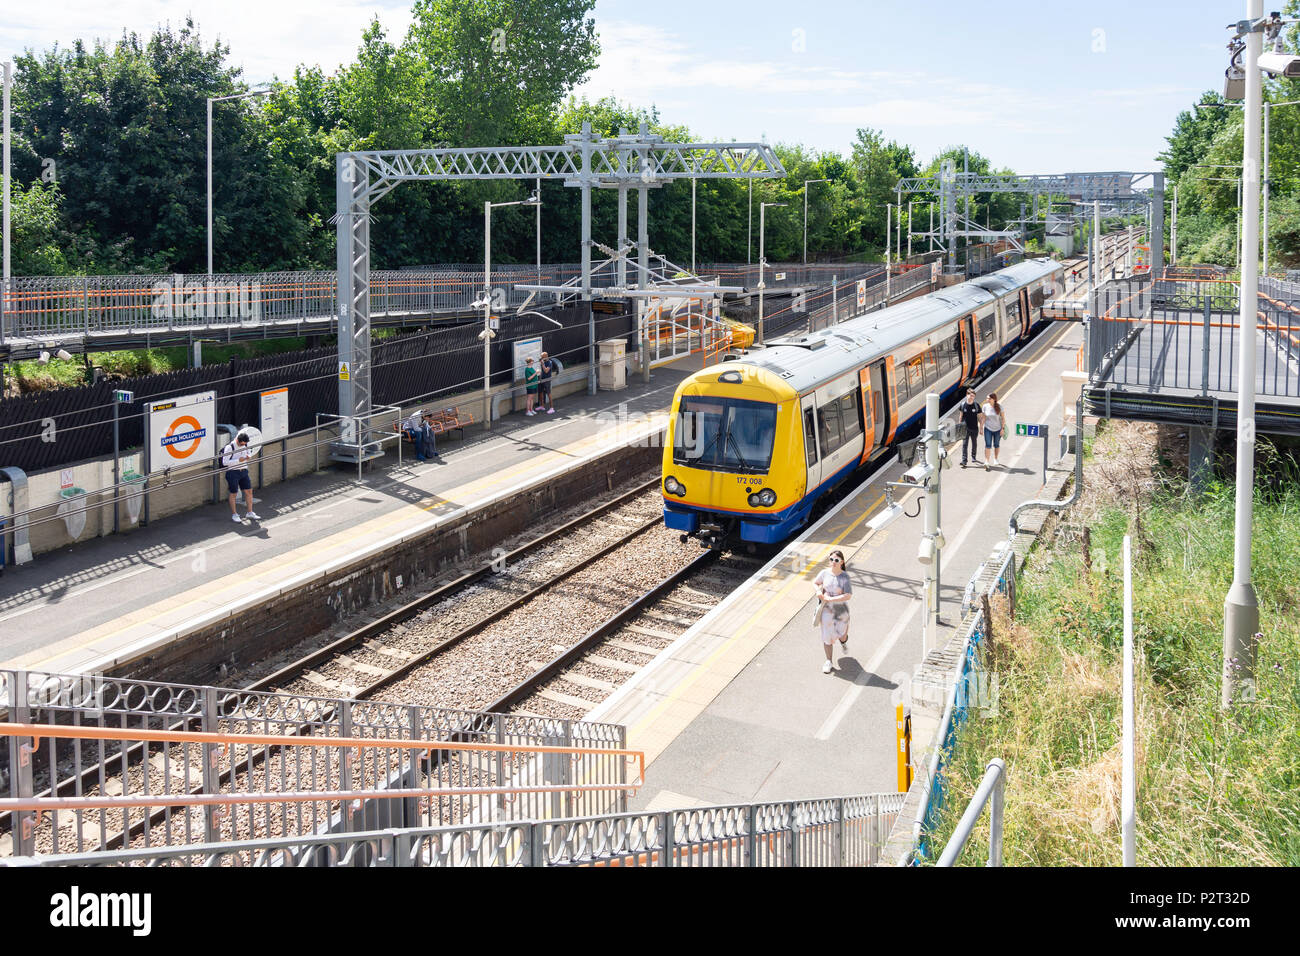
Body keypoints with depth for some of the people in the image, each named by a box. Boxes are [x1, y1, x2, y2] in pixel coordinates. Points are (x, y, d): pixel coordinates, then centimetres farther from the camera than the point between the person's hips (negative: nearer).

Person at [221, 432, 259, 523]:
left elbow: (249, 452, 19)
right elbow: (225, 462, -17)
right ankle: (234, 515, 15)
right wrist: (238, 460, -24)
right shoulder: (229, 447, -17)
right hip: (233, 472, -6)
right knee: (233, 494, 2)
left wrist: (249, 456, -6)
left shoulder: (246, 445, 0)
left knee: (249, 491, 4)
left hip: (244, 471, 6)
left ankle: (250, 513, 14)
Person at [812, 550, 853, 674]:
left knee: (841, 634, 15)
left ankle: (844, 641, 54)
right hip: (826, 609, 2)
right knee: (827, 636, 4)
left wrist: (830, 599, -25)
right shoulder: (824, 573, -8)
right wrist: (818, 591, -11)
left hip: (841, 610, -2)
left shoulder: (845, 577, -17)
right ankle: (829, 662, 17)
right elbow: (815, 582, 11)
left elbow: (848, 595, -24)